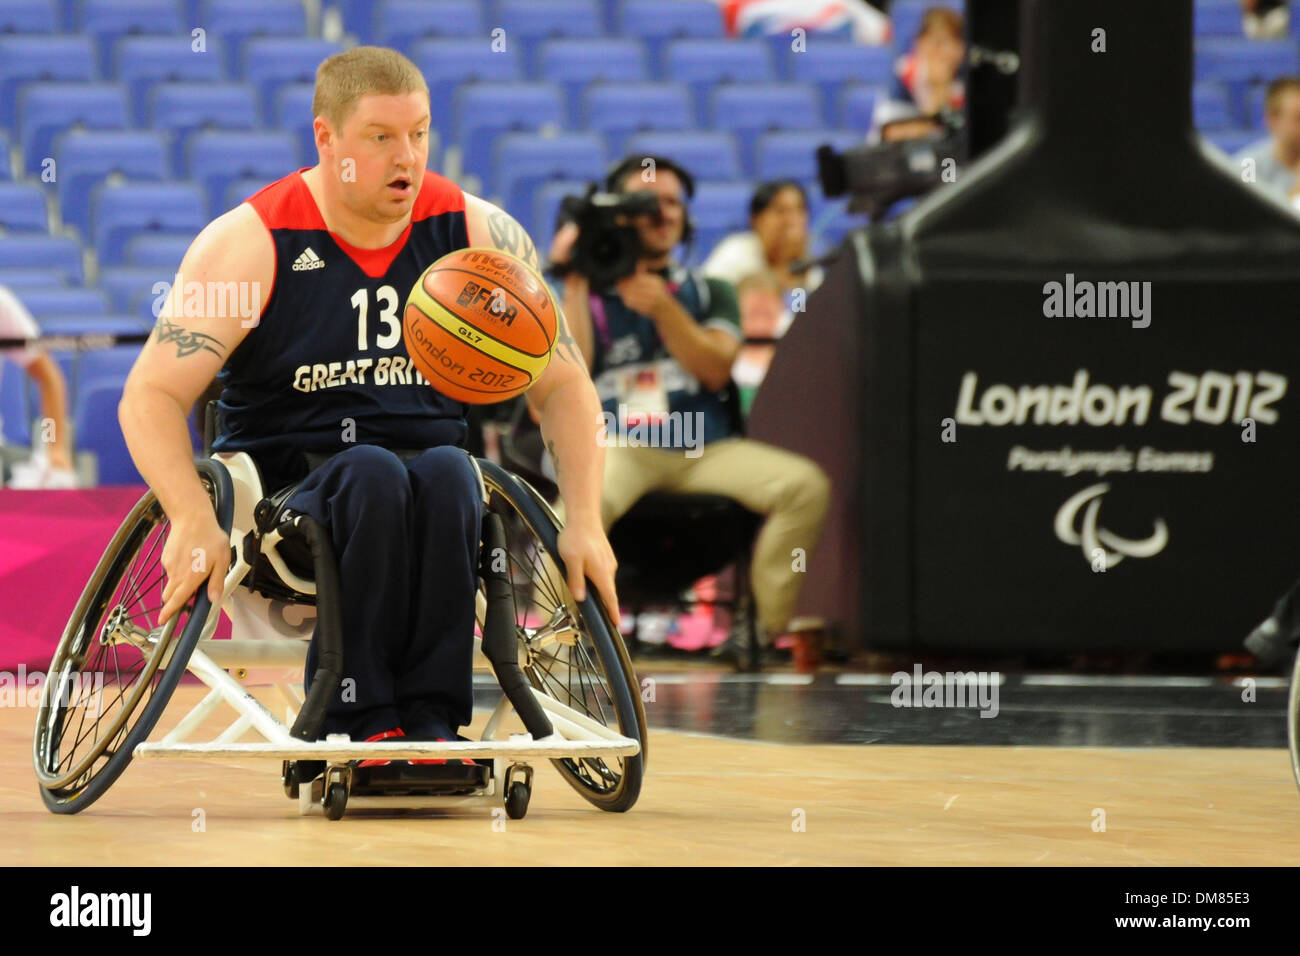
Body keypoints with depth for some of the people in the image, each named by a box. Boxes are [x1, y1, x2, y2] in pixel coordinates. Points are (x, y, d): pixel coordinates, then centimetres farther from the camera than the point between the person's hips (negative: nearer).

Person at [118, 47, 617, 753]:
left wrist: (584, 523, -6)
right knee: (372, 474, -35)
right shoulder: (252, 243, -6)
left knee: (447, 472, -32)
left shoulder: (477, 235, 2)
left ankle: (430, 716, -33)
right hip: (285, 480, -2)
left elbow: (562, 385, 8)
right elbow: (150, 396, -10)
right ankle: (358, 716, -32)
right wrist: (193, 521, -27)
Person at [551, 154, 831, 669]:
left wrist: (663, 309, -9)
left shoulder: (709, 292, 23)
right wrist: (574, 286, -1)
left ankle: (765, 628, -17)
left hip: (706, 448, 3)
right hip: (616, 443, -3)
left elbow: (716, 370, 4)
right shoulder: (589, 294, 16)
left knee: (806, 485, -22)